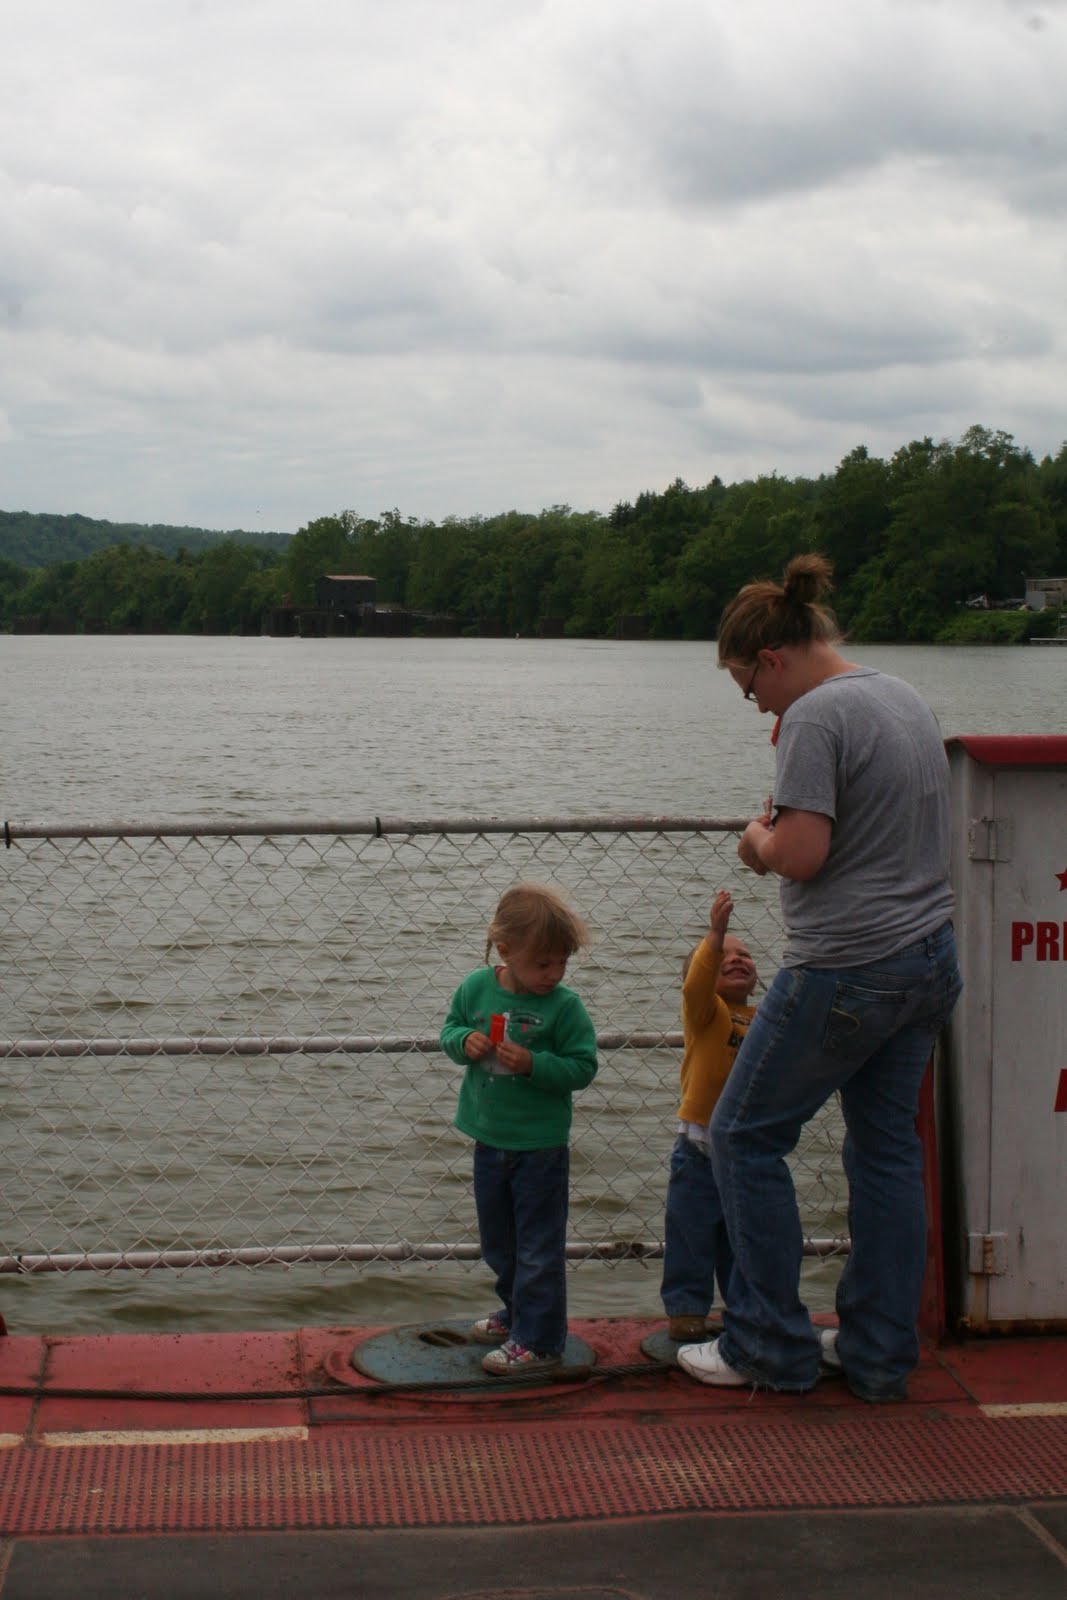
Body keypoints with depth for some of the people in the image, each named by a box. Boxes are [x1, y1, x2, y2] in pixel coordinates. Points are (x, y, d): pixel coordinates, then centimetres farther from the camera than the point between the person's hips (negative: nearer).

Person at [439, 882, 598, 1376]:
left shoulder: (565, 1006, -15)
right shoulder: (476, 987, -6)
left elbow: (582, 1067, -14)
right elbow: (451, 1028, 7)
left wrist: (533, 1064, -27)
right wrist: (464, 1041, -14)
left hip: (540, 1145, -5)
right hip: (489, 1140, 5)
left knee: (539, 1247, 2)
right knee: (498, 1242, 21)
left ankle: (538, 1340, 11)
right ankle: (516, 1312, 41)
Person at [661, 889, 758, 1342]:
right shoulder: (705, 1011, -8)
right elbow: (696, 985, -30)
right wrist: (715, 934, -43)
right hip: (700, 1151, -4)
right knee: (692, 1235, 4)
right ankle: (685, 1309, 15)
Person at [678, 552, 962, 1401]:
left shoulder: (817, 714, -16)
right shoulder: (906, 698, 11)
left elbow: (801, 855, -21)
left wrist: (759, 839, 0)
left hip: (847, 970, -9)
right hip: (932, 958, 9)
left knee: (746, 1137, 5)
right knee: (889, 1147, 14)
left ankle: (772, 1347, 11)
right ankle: (880, 1353, 20)